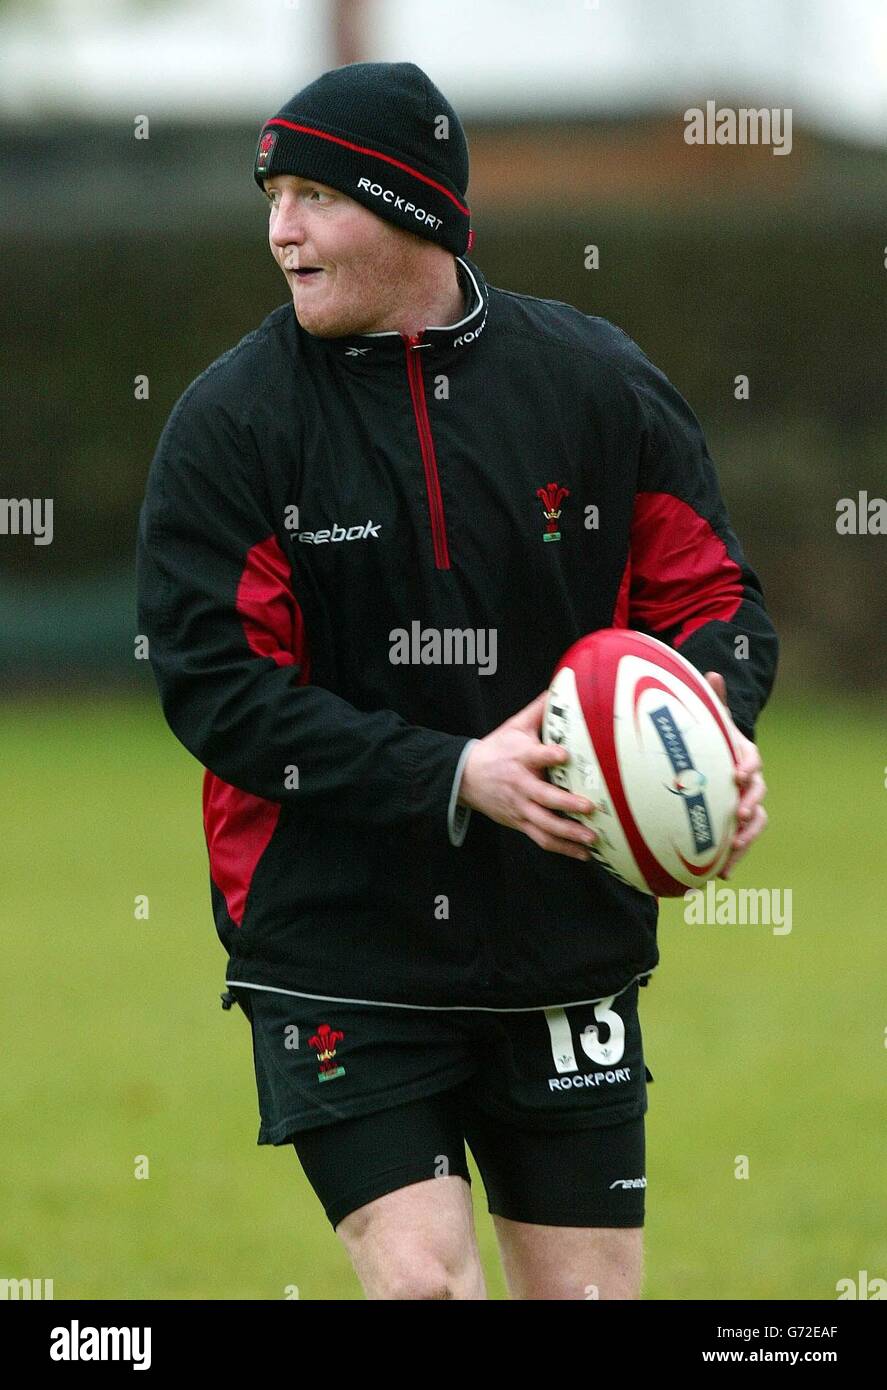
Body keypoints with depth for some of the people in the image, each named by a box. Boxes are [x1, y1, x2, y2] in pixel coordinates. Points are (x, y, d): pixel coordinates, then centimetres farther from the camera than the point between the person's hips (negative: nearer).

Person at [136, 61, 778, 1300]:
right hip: (336, 954, -2)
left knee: (590, 1292, 6)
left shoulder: (598, 383, 1)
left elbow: (715, 593, 9)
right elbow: (214, 683, -11)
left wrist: (719, 726, -15)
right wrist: (453, 777, -21)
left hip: (566, 952, 3)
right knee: (422, 1284, -14)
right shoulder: (232, 420, -5)